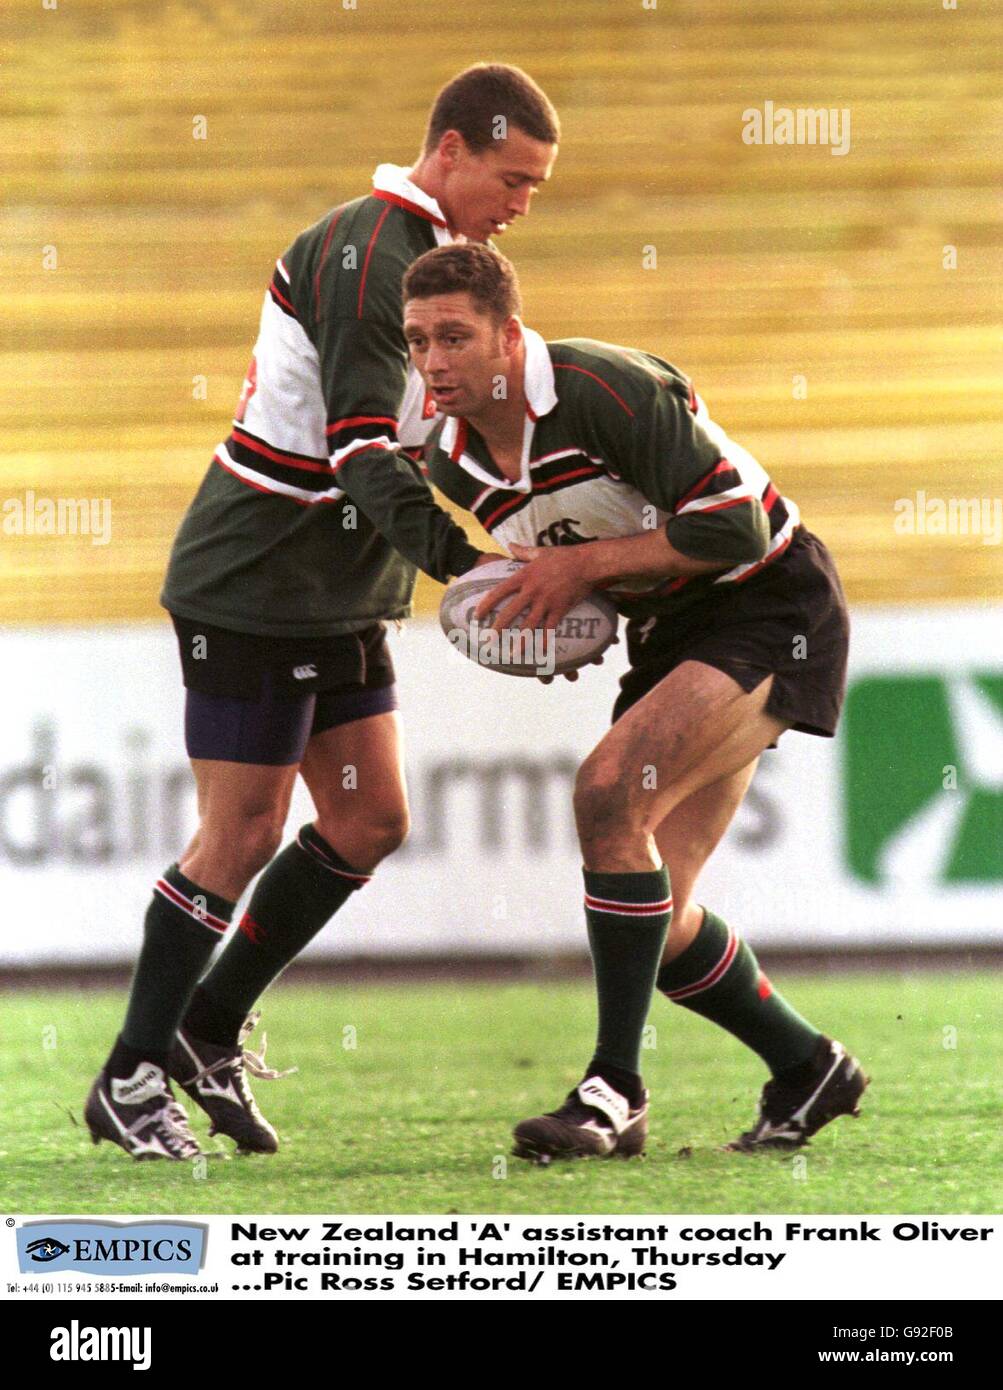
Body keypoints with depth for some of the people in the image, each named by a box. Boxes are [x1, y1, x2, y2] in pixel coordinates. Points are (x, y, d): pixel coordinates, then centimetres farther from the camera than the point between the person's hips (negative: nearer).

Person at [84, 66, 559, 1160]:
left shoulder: (430, 253, 12)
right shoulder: (367, 255, -20)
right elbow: (361, 449, -28)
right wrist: (468, 560, -38)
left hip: (339, 597, 10)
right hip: (255, 586, -10)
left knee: (369, 822, 7)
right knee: (243, 834, -6)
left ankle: (209, 1031, 19)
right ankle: (128, 1080, 3)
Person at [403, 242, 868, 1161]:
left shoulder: (606, 389, -25)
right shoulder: (452, 460, -1)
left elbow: (736, 528, -26)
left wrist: (586, 565, -23)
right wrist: (535, 602, -4)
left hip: (769, 610, -8)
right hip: (667, 635, 8)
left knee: (609, 790, -27)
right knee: (657, 921, 1)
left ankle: (616, 1092, -22)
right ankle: (808, 1069, 25)